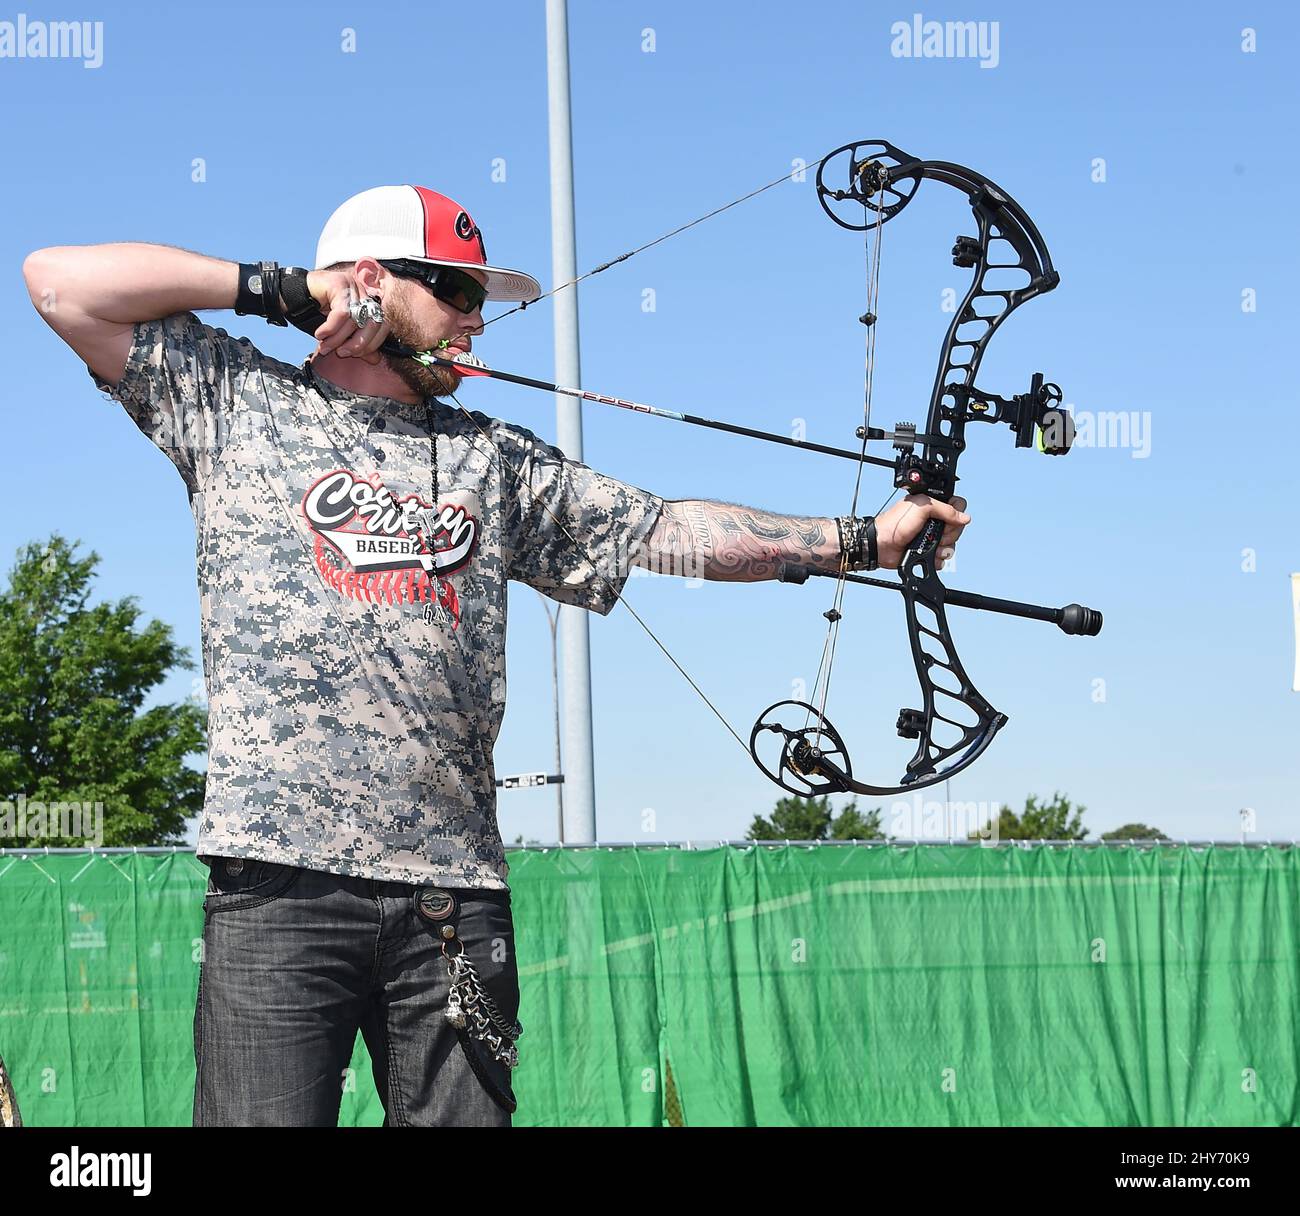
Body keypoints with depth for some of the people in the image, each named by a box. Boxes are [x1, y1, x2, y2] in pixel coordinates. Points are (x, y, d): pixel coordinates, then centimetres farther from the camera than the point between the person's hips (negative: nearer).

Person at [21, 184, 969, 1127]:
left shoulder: (498, 463, 22)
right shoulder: (237, 405, 11)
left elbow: (672, 533, 19)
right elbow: (59, 281, 5)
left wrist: (862, 540, 12)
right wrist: (278, 290, 5)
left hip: (454, 896, 4)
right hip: (280, 883, -4)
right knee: (265, 1119, -10)